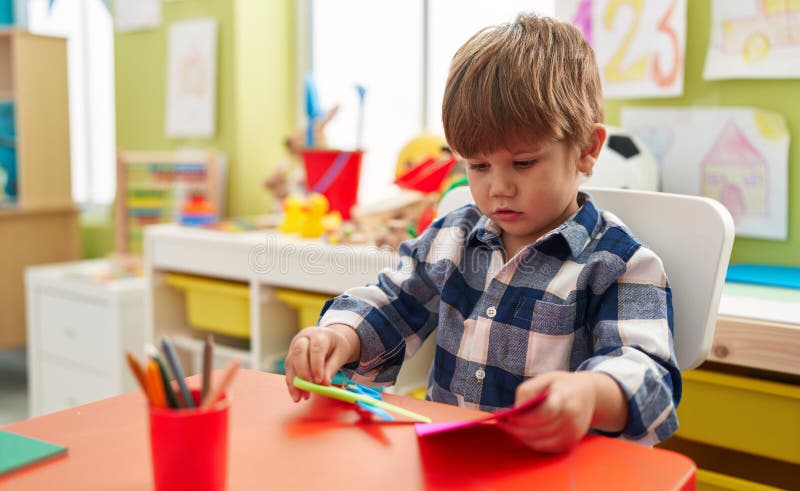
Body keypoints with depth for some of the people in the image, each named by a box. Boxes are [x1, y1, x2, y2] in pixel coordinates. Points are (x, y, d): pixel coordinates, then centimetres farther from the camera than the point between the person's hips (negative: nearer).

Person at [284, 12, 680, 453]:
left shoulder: (618, 264, -6)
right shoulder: (451, 237, 11)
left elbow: (644, 372, -17)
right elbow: (389, 307, 16)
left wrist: (589, 394, -41)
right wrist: (339, 339, -7)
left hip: (549, 468, -2)